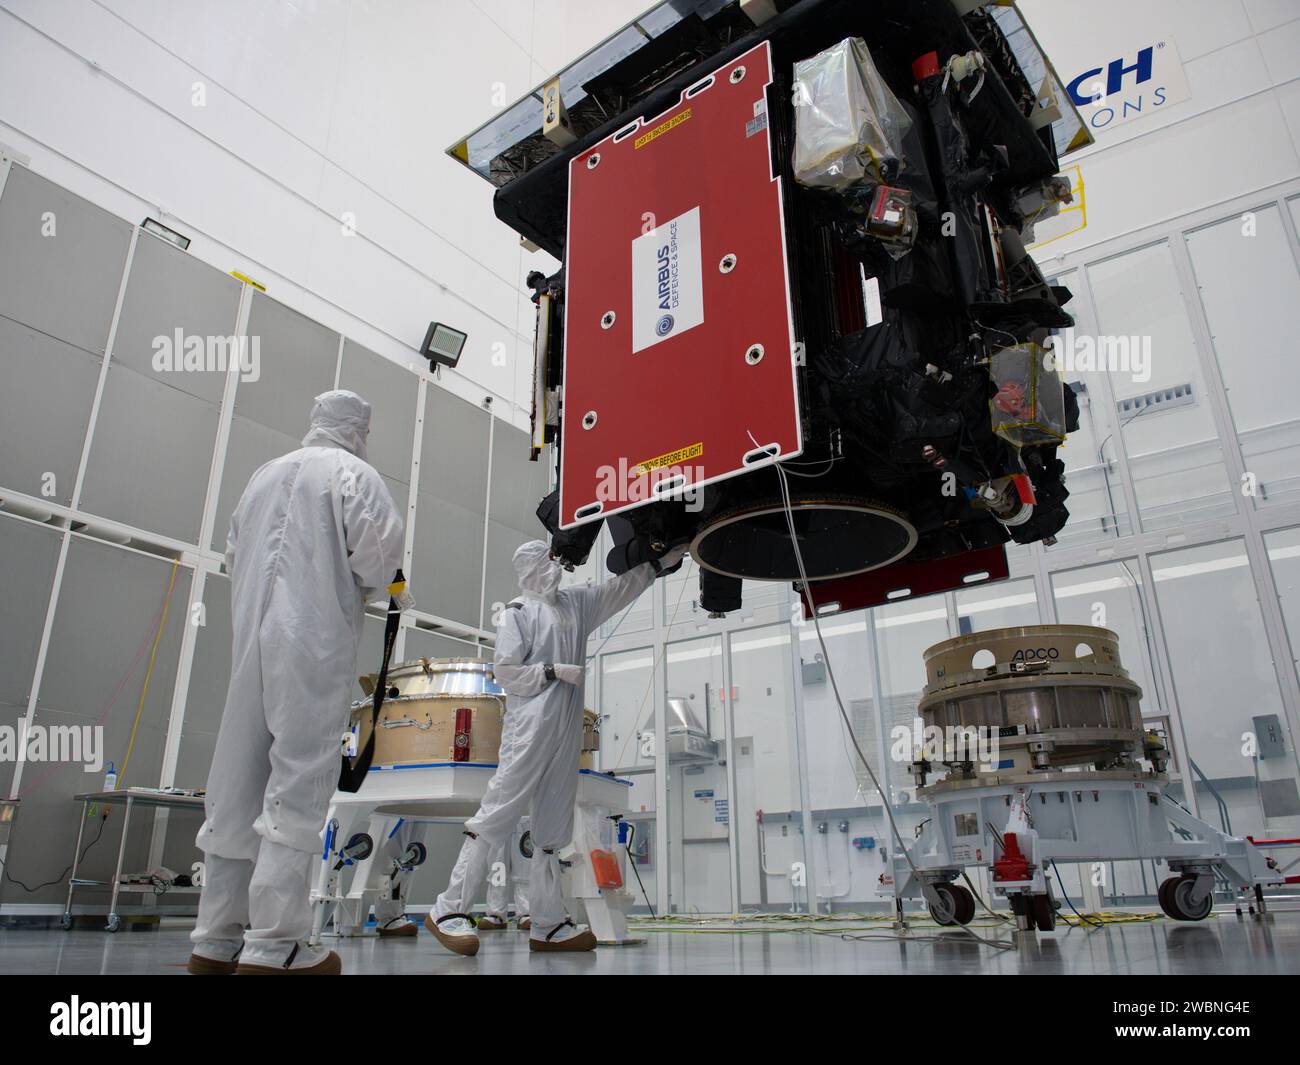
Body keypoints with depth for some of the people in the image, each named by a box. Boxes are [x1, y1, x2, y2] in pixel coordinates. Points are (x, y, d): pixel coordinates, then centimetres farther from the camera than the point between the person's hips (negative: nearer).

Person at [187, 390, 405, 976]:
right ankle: (273, 945, -9)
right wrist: (368, 586, 4)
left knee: (239, 783, 8)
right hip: (316, 637, -7)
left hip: (251, 637, 7)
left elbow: (233, 555, 23)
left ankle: (218, 939, 13)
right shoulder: (350, 470, 1)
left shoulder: (264, 473, 21)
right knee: (299, 780, -7)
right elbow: (378, 535, -14)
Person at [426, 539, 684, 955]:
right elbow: (504, 670, -6)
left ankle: (548, 924, 11)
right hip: (529, 729, -7)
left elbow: (620, 588, 23)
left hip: (566, 731, 7)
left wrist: (660, 563, 20)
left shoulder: (576, 603, 18)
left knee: (552, 827, 7)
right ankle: (449, 911, -4)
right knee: (498, 813, -9)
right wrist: (556, 671, -10)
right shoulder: (518, 612, 0)